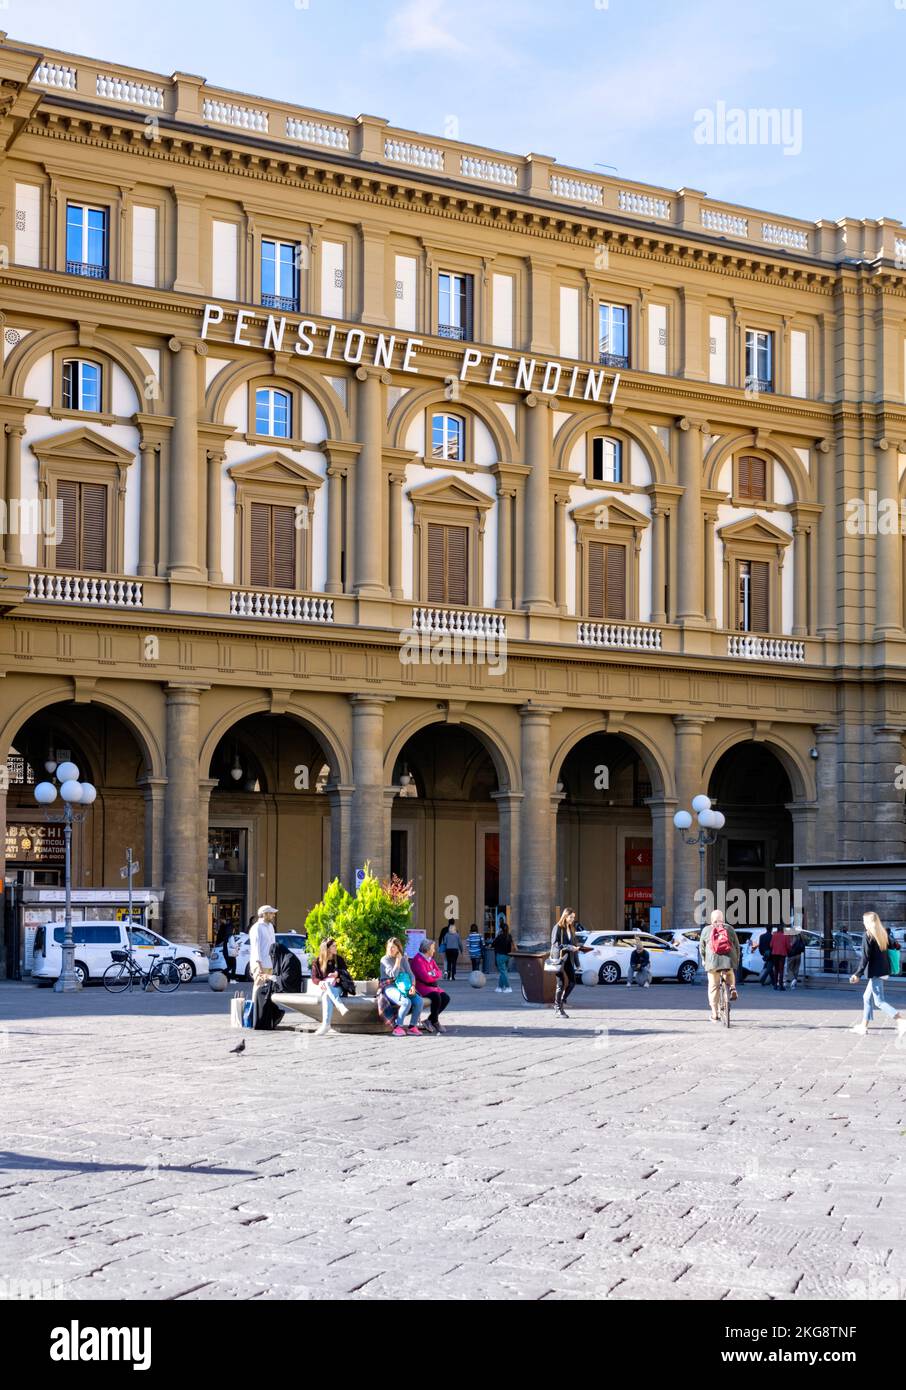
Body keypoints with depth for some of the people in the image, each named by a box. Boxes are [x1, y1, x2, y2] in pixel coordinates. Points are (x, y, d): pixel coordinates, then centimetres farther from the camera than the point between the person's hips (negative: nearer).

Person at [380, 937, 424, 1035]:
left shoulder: (404, 958, 15)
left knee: (419, 1001, -21)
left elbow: (410, 973, 8)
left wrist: (412, 986, -10)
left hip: (403, 987, 5)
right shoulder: (385, 960, 0)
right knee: (406, 1002, -33)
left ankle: (412, 1026, -10)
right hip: (390, 987, -5)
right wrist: (398, 960, -8)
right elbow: (393, 974, -12)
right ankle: (398, 1028, -20)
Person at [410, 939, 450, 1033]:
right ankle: (435, 1022, -11)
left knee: (446, 998, -12)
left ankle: (430, 1021, -6)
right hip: (420, 986, -9)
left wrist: (433, 974, -10)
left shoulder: (430, 960, 17)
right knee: (436, 997, -31)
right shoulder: (418, 960, -12)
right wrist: (435, 976, -1)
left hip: (431, 986, 9)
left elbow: (440, 973, 10)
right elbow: (425, 977, -19)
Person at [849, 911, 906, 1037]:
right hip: (884, 970, 9)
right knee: (867, 997, 18)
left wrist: (858, 974, -14)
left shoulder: (868, 936, -13)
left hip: (875, 972, -9)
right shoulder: (884, 933, 10)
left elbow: (865, 957, -16)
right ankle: (863, 1026, 22)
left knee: (879, 1002, -6)